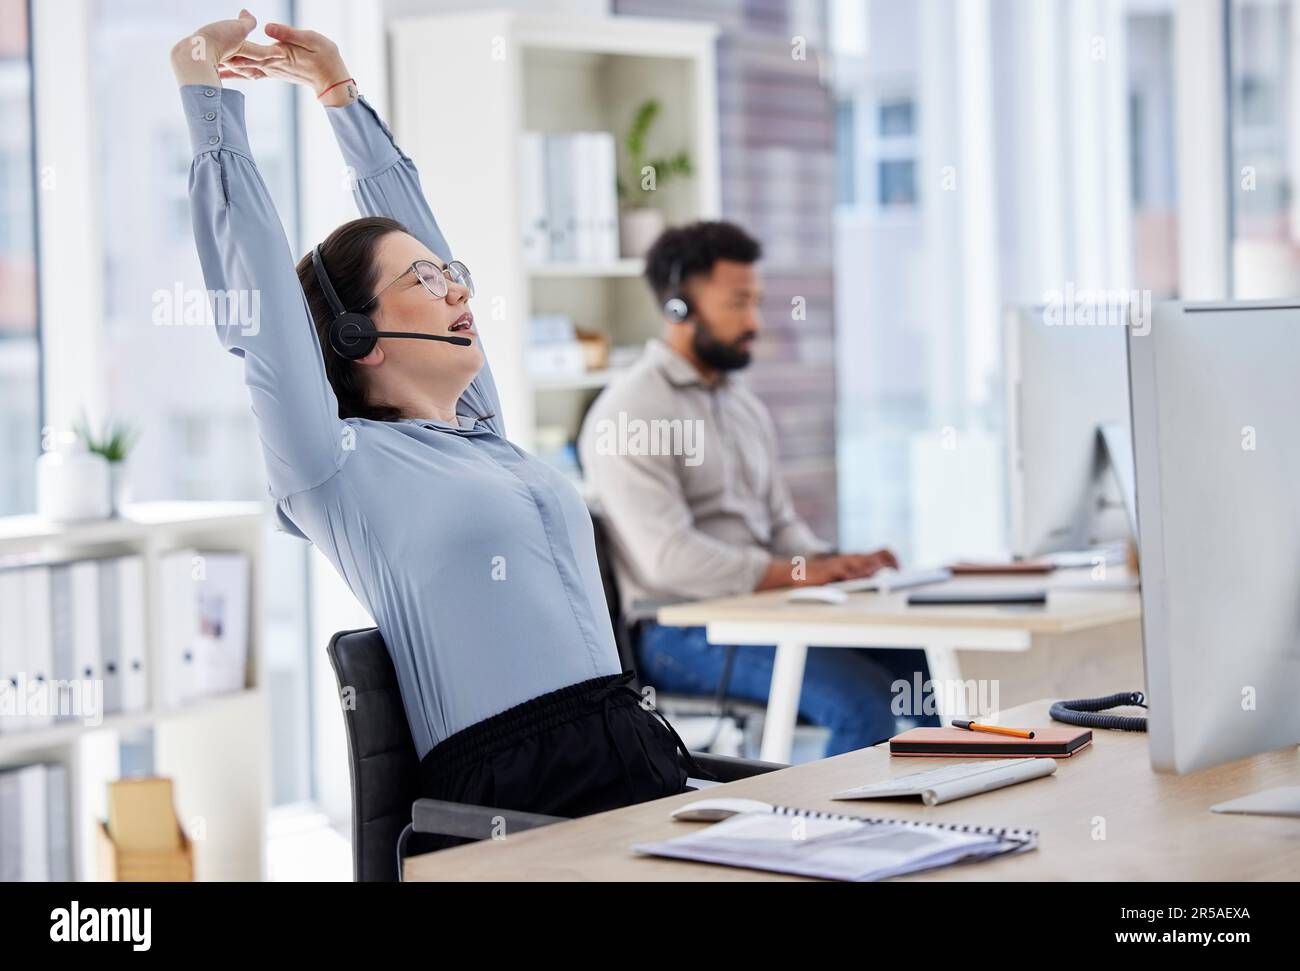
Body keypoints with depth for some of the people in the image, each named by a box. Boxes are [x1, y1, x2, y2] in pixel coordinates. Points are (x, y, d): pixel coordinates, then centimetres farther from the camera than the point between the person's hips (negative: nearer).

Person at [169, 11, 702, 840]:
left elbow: (410, 225, 29)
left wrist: (342, 94, 35)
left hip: (640, 756, 7)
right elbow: (258, 286, 1)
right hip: (515, 796, -7)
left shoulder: (483, 437, 22)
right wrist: (209, 97, 7)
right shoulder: (346, 466, 5)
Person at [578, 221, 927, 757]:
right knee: (861, 698, -27)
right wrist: (802, 573, -22)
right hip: (681, 636, -8)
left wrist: (836, 565, -2)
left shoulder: (744, 405, 18)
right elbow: (668, 557, -19)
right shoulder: (629, 415, -10)